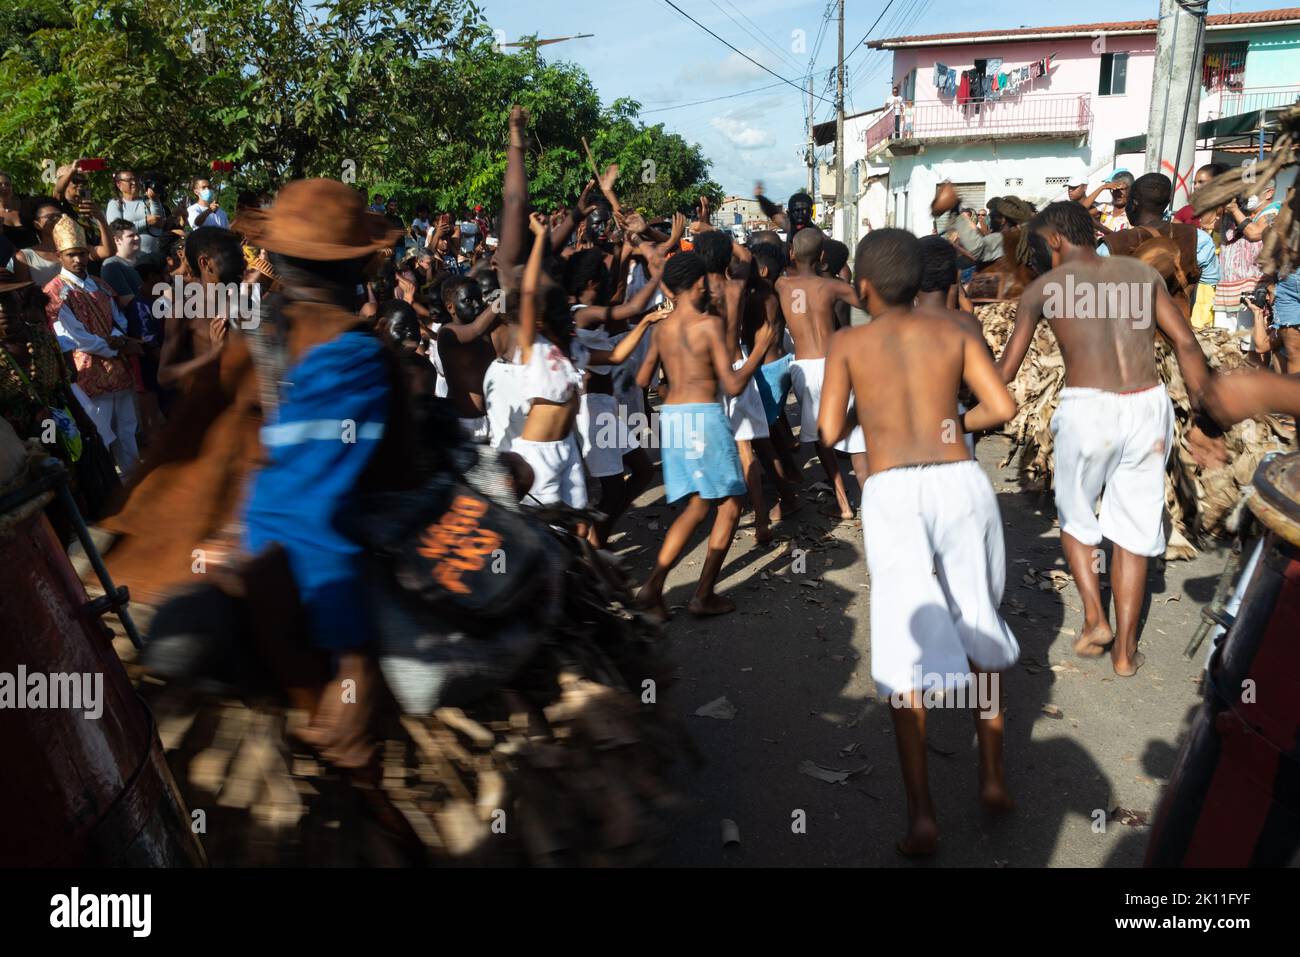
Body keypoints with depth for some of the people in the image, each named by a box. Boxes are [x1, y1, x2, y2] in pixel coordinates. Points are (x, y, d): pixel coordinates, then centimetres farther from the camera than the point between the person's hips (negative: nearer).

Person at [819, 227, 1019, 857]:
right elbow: (1002, 407, 2)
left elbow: (829, 432, 1)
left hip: (892, 493, -2)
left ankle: (921, 815, 0)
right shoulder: (955, 329, 12)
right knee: (978, 630, 18)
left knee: (906, 646, 1)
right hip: (960, 481, 2)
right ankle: (992, 777, 26)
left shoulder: (849, 342, 7)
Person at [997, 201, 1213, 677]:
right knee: (1134, 528, 15)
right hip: (1148, 405, 3)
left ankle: (1094, 617, 12)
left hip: (1087, 407, -3)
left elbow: (1006, 370, 6)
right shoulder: (1141, 272, 14)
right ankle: (1125, 648, 20)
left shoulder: (1043, 287, 7)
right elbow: (1186, 344, 7)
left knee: (1075, 517, 23)